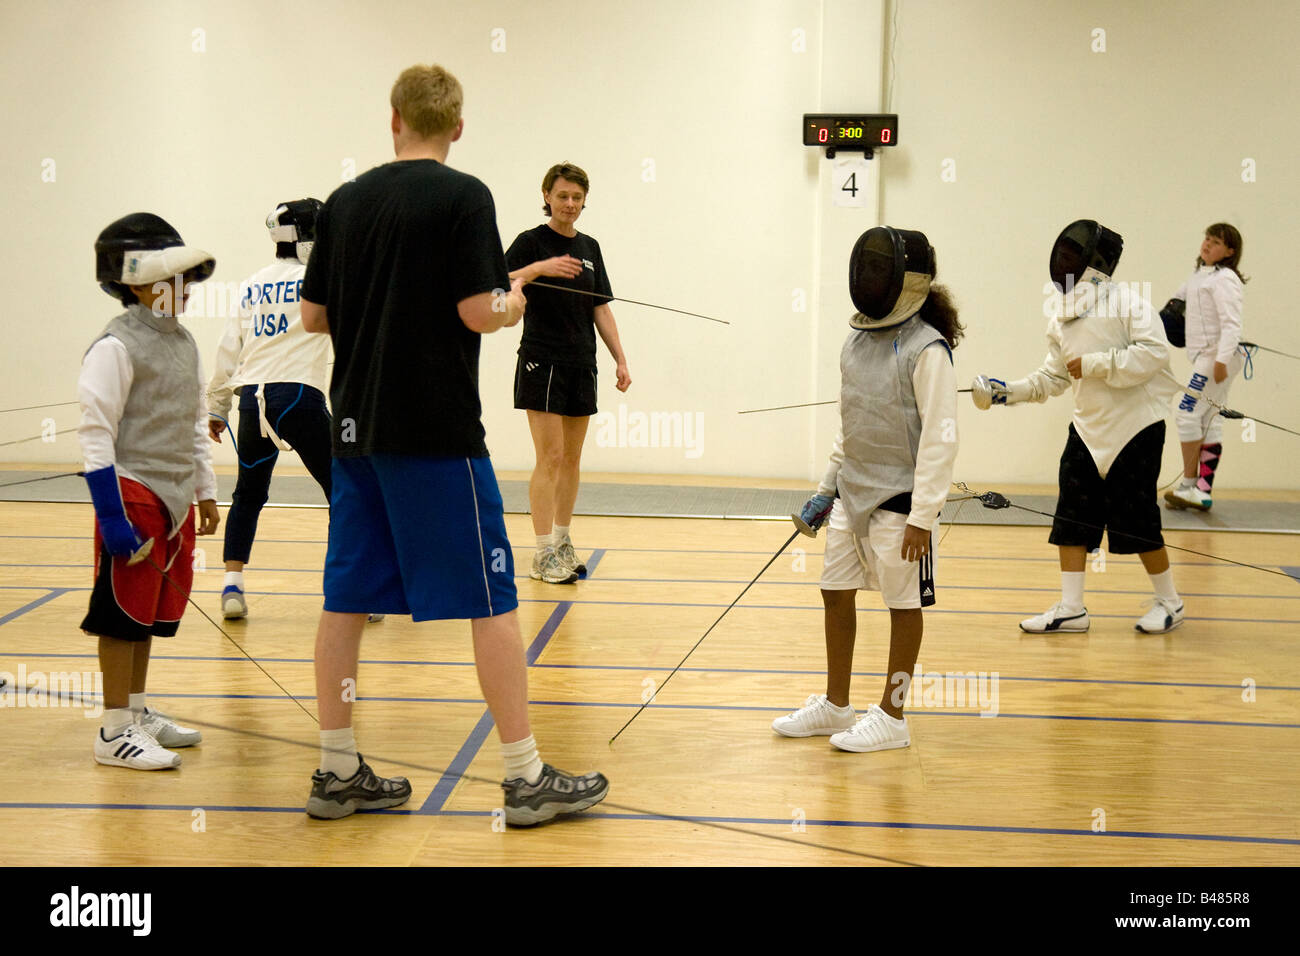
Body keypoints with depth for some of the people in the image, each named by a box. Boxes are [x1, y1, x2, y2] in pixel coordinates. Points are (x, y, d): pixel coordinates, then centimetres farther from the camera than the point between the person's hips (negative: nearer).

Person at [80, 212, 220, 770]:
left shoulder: (183, 341, 12)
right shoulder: (116, 346, -14)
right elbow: (95, 431, -16)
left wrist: (205, 491, 19)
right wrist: (112, 515, -19)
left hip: (175, 498, 8)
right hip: (133, 495, -8)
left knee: (153, 613, 15)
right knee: (124, 614, -2)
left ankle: (138, 712, 26)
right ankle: (114, 731, 4)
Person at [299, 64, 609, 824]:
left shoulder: (345, 202, 8)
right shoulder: (463, 197, -8)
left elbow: (314, 316, 11)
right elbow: (478, 312, -15)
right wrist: (514, 304, 6)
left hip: (357, 427, 6)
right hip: (437, 431, -6)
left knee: (348, 600, 9)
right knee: (491, 600, 0)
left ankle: (339, 774, 15)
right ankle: (528, 778, 3)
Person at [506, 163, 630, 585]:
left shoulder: (589, 248, 13)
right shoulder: (531, 242, -4)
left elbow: (601, 308, 16)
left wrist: (620, 358, 9)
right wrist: (539, 268, -34)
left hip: (581, 365, 6)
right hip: (541, 362, -6)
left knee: (572, 458, 10)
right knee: (550, 456, -10)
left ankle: (563, 542, 19)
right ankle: (544, 554, -7)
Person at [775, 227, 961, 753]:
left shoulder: (926, 349, -16)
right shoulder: (858, 342, 7)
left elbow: (940, 437, -18)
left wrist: (923, 517, -21)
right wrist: (826, 488, 17)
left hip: (899, 499, -8)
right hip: (852, 493, 8)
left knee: (903, 602, 5)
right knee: (836, 593, 12)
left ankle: (891, 717, 15)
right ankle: (835, 705, 26)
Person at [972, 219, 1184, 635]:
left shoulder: (1125, 302, -15)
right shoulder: (1062, 314, 6)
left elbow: (1154, 352, -24)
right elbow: (1053, 377, 11)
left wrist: (1095, 363, -24)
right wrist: (1007, 391, -1)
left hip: (1135, 425, -7)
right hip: (1089, 425, 7)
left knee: (1135, 519, -1)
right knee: (1071, 517, 3)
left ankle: (1169, 603, 17)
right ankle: (1071, 609, 10)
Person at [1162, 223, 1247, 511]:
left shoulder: (1224, 279, -13)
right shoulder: (1201, 274, 13)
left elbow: (1231, 323, -21)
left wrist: (1222, 360, -28)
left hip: (1217, 356, -9)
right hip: (1208, 357, 9)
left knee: (1188, 414, -9)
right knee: (1208, 423, 7)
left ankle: (1189, 486, -3)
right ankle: (1203, 491, 8)